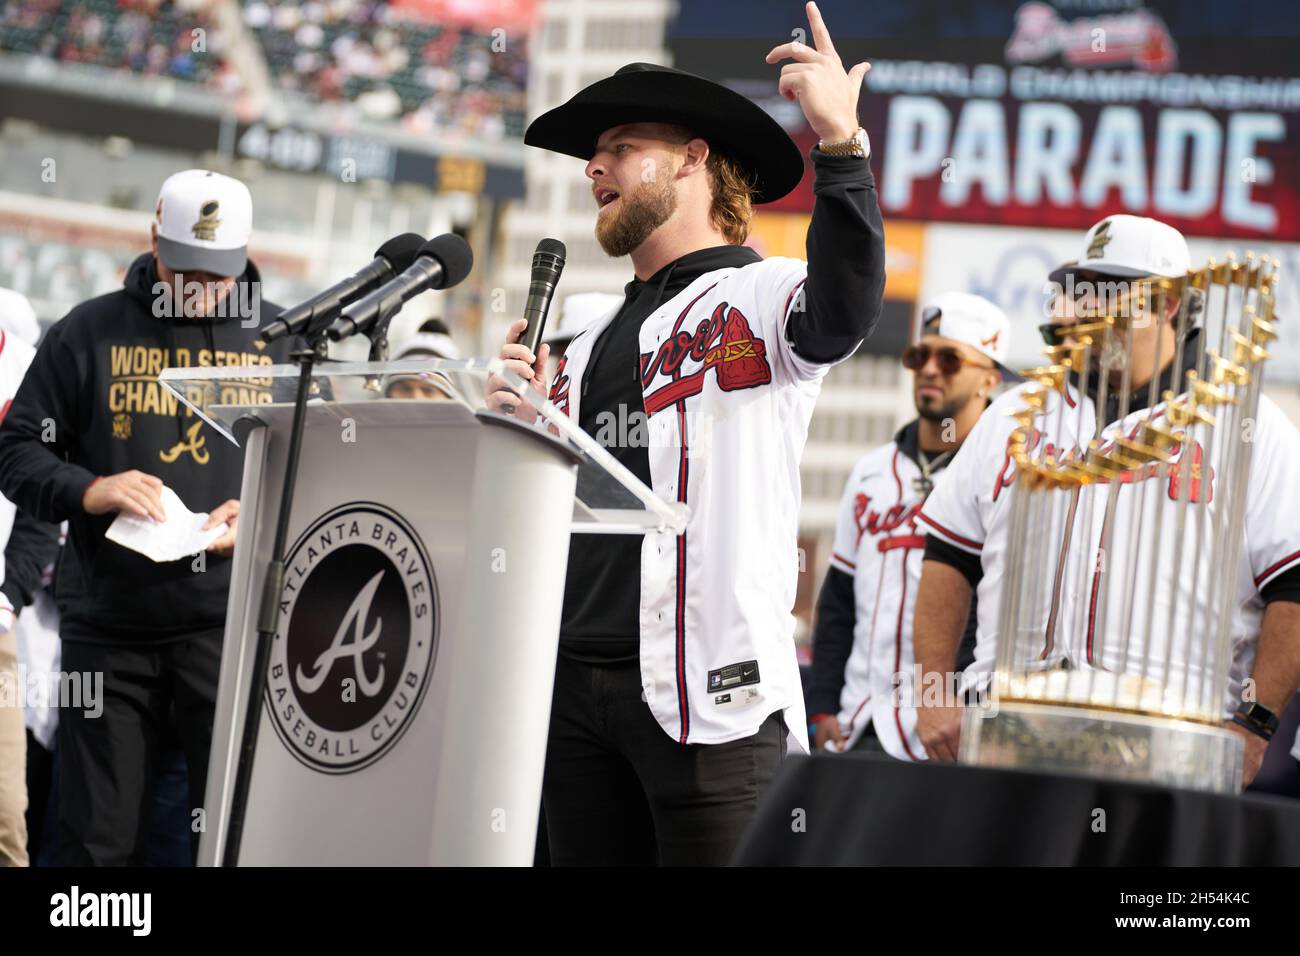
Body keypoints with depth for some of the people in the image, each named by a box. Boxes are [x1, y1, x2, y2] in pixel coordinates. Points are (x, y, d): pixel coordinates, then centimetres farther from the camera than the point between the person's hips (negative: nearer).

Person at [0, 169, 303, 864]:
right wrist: (90, 491, -11)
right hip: (107, 625, 0)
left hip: (234, 621, 0)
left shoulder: (285, 341, 9)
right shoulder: (89, 332, 7)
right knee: (97, 840, 5)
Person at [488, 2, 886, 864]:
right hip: (575, 679, 7)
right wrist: (524, 424, 6)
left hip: (709, 685, -7)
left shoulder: (759, 296, 1)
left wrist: (841, 144, -32)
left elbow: (845, 311, -24)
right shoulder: (596, 343, 24)